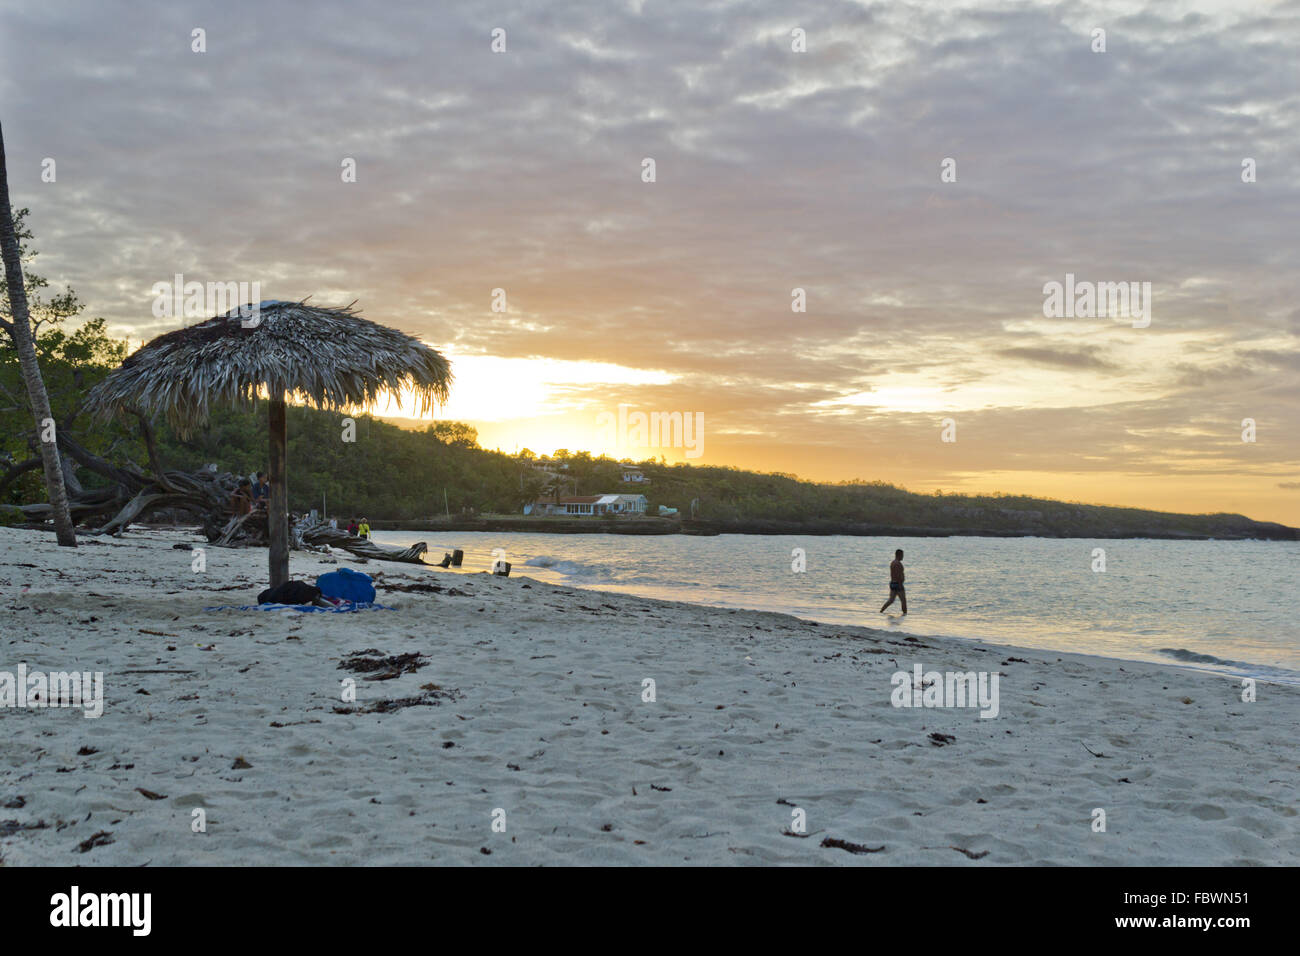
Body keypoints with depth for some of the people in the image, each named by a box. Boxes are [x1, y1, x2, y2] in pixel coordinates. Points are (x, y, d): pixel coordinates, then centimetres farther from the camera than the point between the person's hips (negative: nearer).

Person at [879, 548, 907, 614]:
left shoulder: (892, 563, 14)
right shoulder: (898, 563, -17)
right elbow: (898, 576, -23)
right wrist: (900, 586, -22)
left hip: (892, 584, 9)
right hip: (898, 585, -9)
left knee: (891, 600, 7)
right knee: (903, 601, 1)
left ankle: (881, 611, -1)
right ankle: (905, 613, 6)